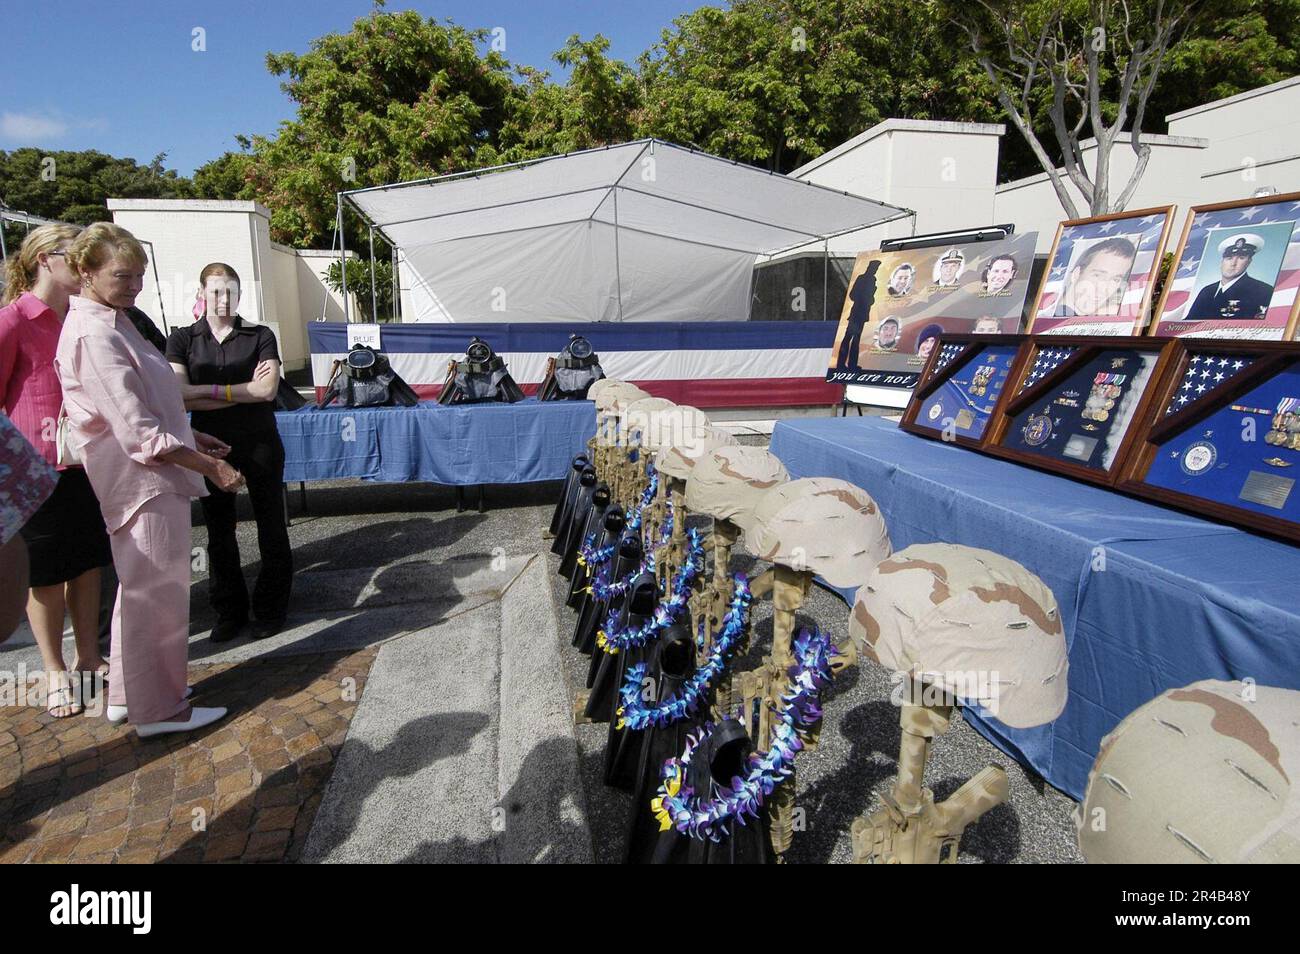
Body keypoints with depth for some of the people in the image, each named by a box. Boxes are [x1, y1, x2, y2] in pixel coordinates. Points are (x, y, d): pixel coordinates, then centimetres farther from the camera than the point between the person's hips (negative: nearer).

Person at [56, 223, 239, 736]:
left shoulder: (110, 324, 13)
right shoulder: (94, 335, -19)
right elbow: (138, 431, -23)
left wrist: (190, 437, 18)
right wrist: (211, 466, -20)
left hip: (145, 476, 11)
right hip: (144, 480, -11)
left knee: (140, 588, 20)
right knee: (158, 591, 0)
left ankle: (128, 693, 34)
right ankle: (158, 708, 14)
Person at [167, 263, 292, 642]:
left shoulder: (260, 336, 0)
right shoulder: (183, 339, 4)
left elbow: (268, 390, -13)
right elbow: (179, 396, -10)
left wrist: (210, 390, -12)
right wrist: (244, 390, -13)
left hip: (259, 443, -2)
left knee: (271, 527, 4)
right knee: (219, 531, 10)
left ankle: (270, 610, 17)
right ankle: (229, 611, 23)